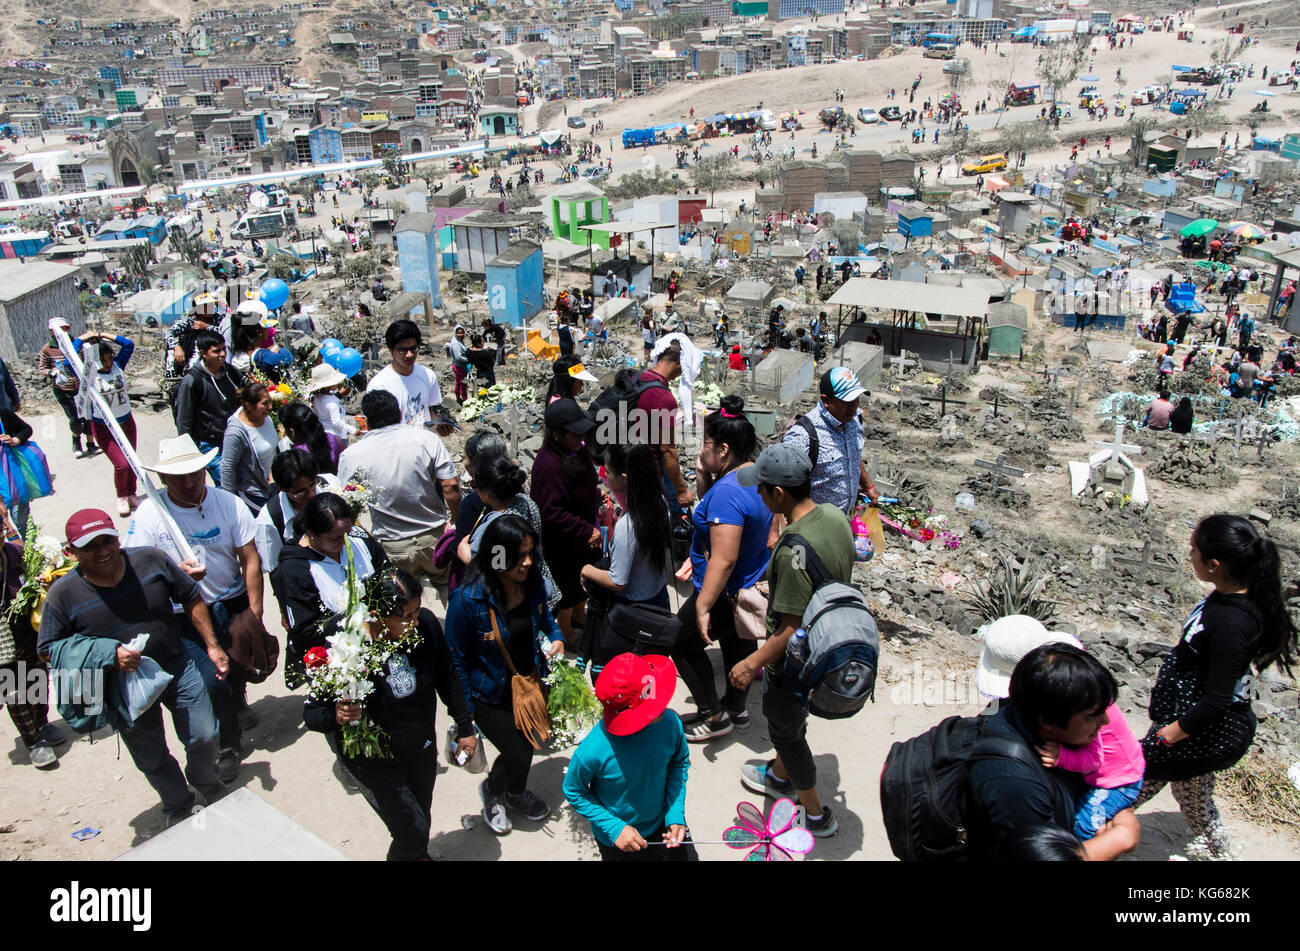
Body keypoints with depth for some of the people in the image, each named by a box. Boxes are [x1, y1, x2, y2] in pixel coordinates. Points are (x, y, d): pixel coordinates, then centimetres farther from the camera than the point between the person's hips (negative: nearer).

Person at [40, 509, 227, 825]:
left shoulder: (151, 560, -14)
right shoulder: (62, 595, -17)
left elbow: (191, 598, -1)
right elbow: (49, 648, -8)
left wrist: (212, 646, -1)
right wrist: (110, 655, -21)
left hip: (178, 669, 0)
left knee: (204, 738, 6)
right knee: (152, 761, 16)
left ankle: (206, 783, 42)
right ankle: (178, 808, 45)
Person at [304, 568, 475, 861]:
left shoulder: (425, 624, -21)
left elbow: (447, 678, -3)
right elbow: (311, 713, -19)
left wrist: (465, 727, 5)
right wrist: (337, 717, -41)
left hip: (421, 747, 4)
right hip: (372, 759, -4)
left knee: (421, 816, 23)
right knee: (412, 831, -7)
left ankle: (418, 855, 57)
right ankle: (400, 856, 29)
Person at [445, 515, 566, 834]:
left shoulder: (533, 582, -16)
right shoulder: (468, 598, -31)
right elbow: (457, 657, -18)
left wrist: (557, 637, -13)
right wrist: (465, 711, -12)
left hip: (529, 684, 5)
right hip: (490, 696, -5)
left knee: (526, 744, 23)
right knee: (517, 755, -1)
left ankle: (516, 793, 56)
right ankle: (491, 791, 36)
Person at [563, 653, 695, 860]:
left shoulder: (670, 722, -24)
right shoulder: (593, 751, -34)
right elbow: (573, 792, -14)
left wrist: (676, 815, -10)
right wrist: (615, 828, -19)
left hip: (663, 825, 3)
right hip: (618, 843, -3)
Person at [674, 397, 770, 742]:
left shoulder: (727, 491, -31)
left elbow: (723, 560, -33)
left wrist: (703, 607, -27)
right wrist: (704, 477, -2)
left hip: (727, 593, -10)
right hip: (752, 583, 10)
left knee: (682, 643, 10)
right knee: (738, 641, 26)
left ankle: (715, 716, 18)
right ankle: (737, 707, 45)